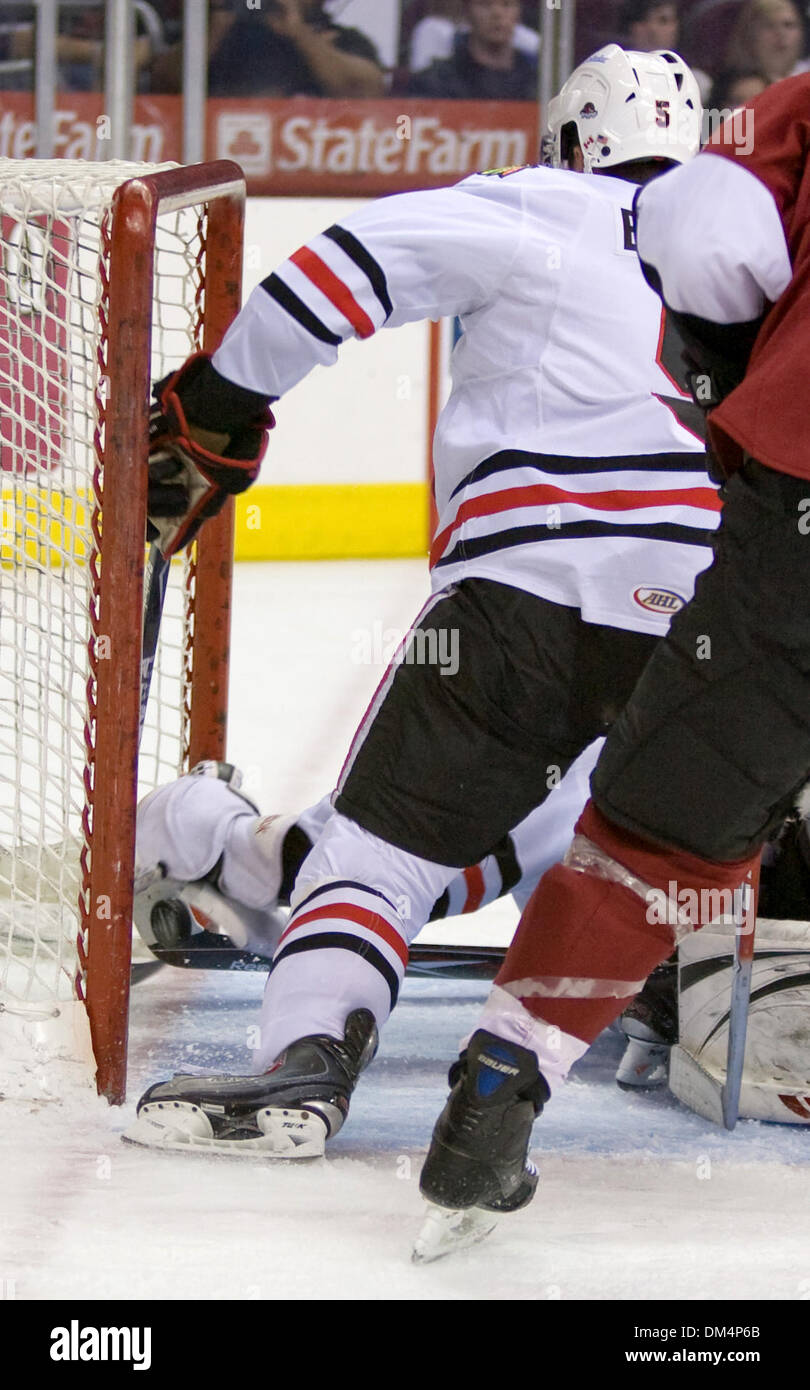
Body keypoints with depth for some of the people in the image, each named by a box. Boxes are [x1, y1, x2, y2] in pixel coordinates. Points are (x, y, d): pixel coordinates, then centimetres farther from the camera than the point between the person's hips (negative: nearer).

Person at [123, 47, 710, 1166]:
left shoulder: (536, 212, 10)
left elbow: (354, 267, 0)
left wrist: (219, 404, 8)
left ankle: (308, 1053, -19)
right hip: (714, 620, 4)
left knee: (391, 828, -1)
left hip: (534, 588, -4)